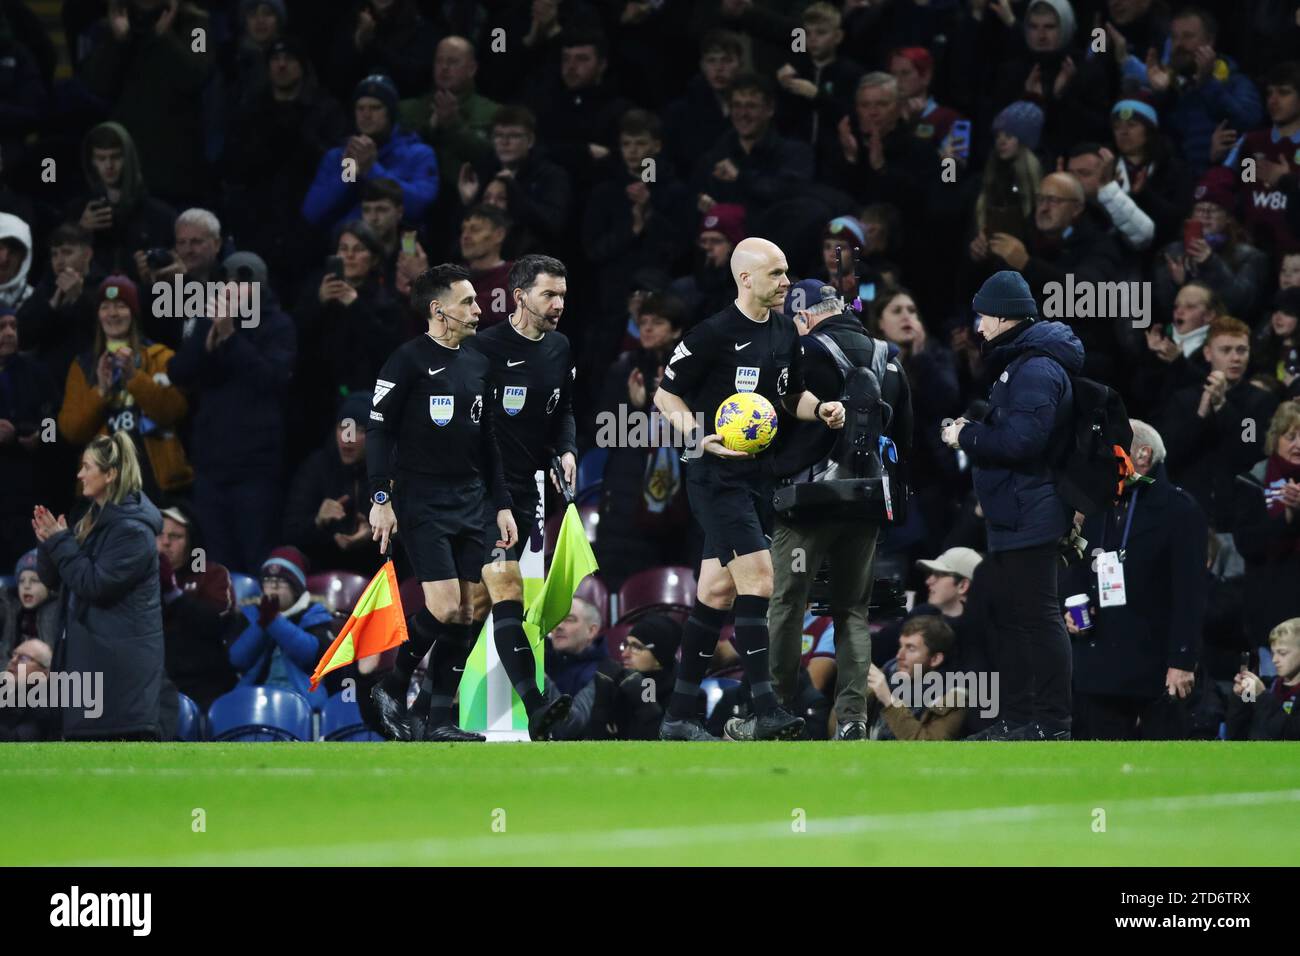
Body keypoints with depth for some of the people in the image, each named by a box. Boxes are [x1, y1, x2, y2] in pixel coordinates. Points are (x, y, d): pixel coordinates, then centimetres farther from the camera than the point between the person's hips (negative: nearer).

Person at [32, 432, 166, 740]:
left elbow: (94, 584, -21)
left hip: (123, 659, -10)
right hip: (88, 653, 10)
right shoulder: (93, 519, 13)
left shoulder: (133, 530, -16)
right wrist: (48, 543, -5)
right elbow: (54, 578, 15)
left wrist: (60, 542, -14)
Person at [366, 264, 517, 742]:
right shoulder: (409, 361, -7)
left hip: (469, 504, 7)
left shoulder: (479, 365, 14)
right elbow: (379, 430, -8)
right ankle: (391, 689, 5)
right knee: (444, 607, -16)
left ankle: (440, 720, 6)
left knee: (465, 614, 1)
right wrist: (380, 497, -15)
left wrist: (502, 505, 17)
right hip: (421, 503, -7)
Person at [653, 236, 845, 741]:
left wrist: (820, 408, 2)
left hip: (754, 473, 8)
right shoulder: (714, 334, -13)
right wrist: (699, 436, -21)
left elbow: (793, 393, 23)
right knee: (757, 576, -18)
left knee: (717, 591, 10)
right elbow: (666, 394, -6)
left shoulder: (784, 331, 10)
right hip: (716, 474, -8)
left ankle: (679, 716, 14)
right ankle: (766, 709, -20)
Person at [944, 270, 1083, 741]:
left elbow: (1021, 440, -26)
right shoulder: (1017, 362, 16)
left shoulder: (1036, 370, -18)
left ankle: (1052, 724, -5)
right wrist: (972, 428, 8)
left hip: (1029, 519, -11)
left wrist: (966, 436, -14)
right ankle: (1018, 718, 22)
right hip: (1009, 516, 11)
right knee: (1007, 615, 16)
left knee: (1037, 618, -8)